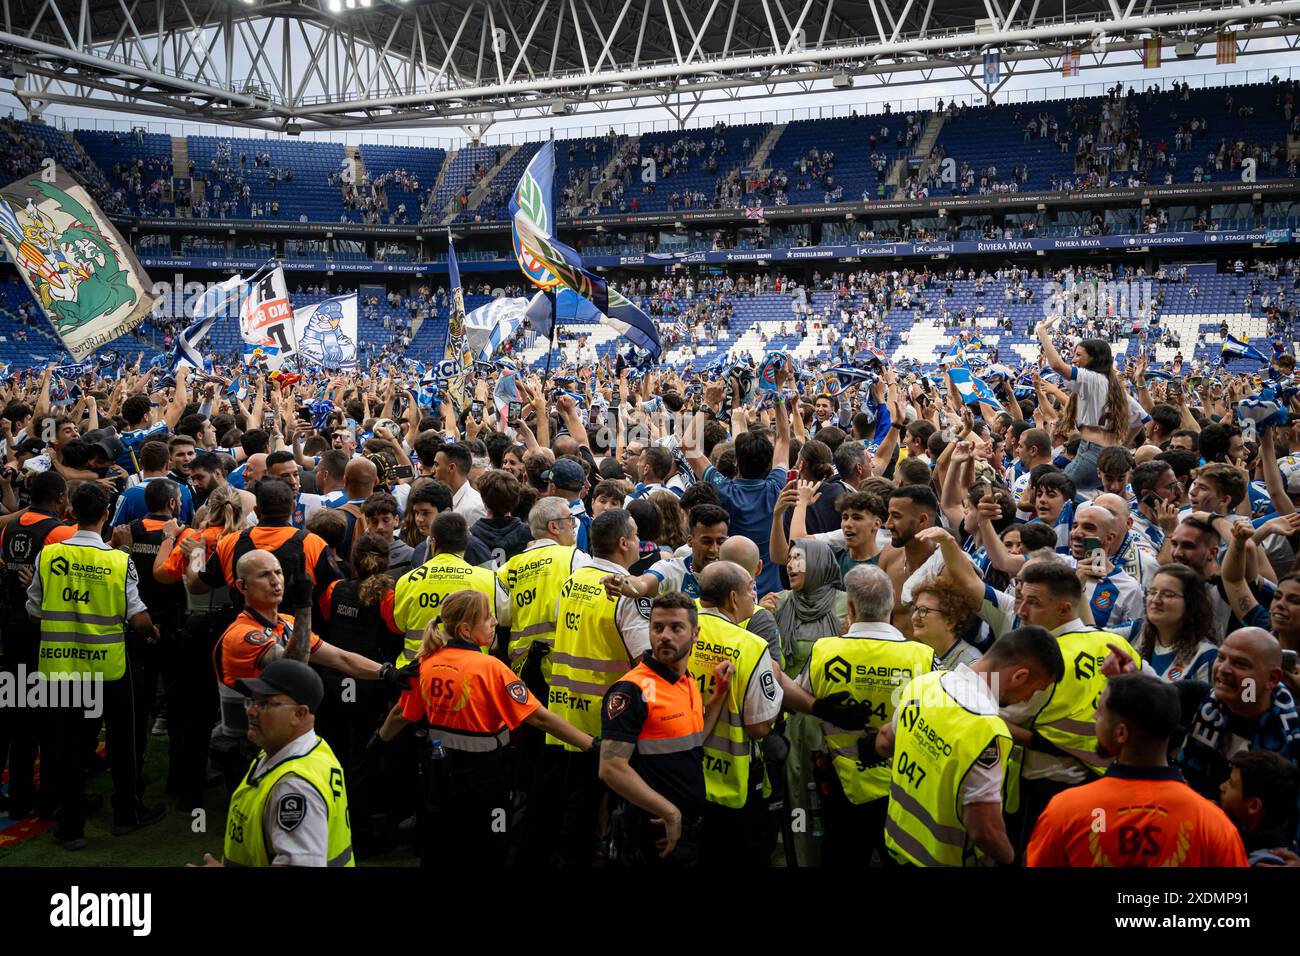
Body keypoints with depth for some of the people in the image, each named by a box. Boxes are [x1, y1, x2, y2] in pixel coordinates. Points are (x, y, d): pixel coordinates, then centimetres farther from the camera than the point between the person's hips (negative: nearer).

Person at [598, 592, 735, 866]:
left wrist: (720, 693, 4)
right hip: (652, 835, -8)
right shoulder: (632, 690, -19)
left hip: (689, 830, 8)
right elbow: (612, 769, -24)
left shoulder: (689, 681, 6)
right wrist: (669, 812, -19)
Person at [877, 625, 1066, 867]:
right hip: (943, 859, -6)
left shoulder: (923, 682, -8)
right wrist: (1011, 858, -9)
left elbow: (884, 743, 8)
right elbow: (983, 831, -27)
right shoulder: (986, 729, -30)